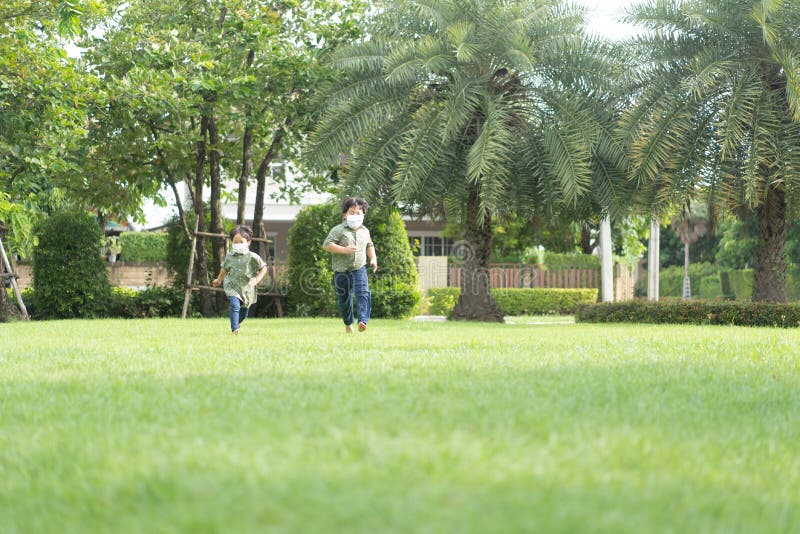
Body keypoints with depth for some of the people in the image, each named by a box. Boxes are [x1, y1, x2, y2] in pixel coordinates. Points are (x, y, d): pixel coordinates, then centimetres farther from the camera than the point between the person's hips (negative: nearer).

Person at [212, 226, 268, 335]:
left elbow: (263, 268, -2)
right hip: (232, 286, 0)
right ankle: (234, 329, -23)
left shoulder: (252, 257, -10)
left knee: (244, 311, 14)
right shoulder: (229, 256, -1)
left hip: (247, 288, 0)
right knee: (235, 305, -24)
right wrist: (219, 280, 30)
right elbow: (224, 268, 18)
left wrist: (256, 280, -14)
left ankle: (237, 324, 45)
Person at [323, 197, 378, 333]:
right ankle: (348, 324, 29)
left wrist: (373, 258, 11)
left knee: (364, 293, -20)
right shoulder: (338, 230, -7)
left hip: (360, 268, 2)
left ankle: (363, 320, -29)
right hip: (342, 270, -2)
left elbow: (369, 245, 27)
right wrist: (344, 249, -23)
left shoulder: (364, 231, 10)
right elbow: (326, 245, -15)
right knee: (345, 298, 9)